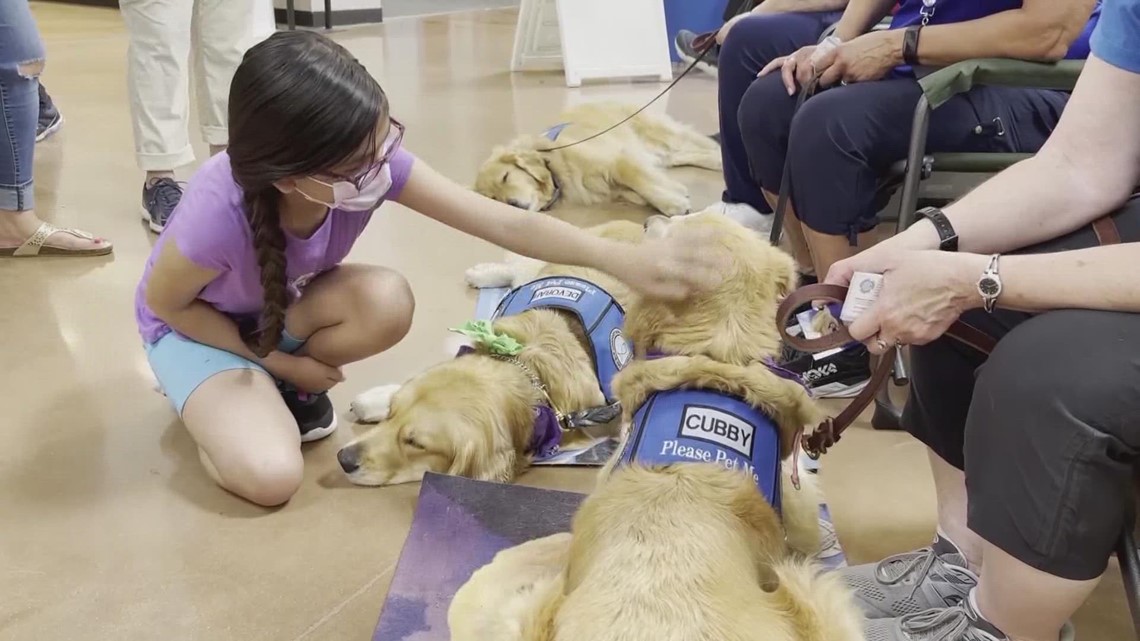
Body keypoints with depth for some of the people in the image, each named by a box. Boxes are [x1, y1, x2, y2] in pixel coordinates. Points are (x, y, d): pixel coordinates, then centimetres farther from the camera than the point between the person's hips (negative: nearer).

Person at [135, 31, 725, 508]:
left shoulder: (371, 162, -29)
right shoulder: (220, 213, -40)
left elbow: (504, 223, -30)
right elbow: (164, 302, -19)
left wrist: (621, 259, -40)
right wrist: (276, 360, -15)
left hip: (283, 305, 5)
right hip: (193, 324, -4)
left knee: (387, 303, -30)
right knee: (270, 475, -29)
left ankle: (282, 390, 1)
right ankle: (211, 401, 7)